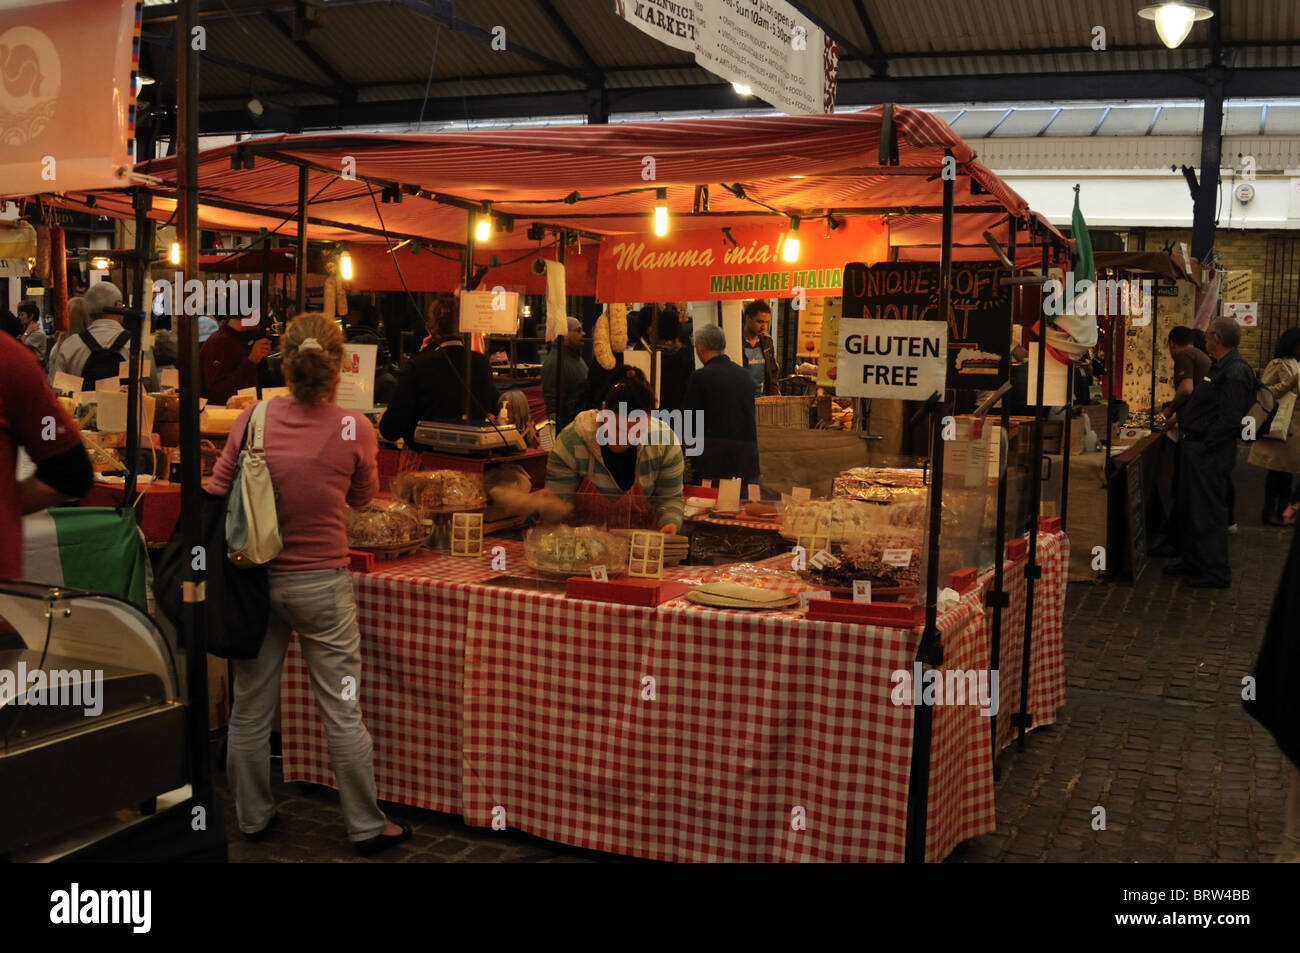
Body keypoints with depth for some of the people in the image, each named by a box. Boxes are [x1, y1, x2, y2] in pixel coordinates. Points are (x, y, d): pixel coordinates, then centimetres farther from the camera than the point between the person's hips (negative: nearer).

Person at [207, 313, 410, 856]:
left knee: (250, 708, 16)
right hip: (321, 583, -2)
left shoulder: (255, 418, -8)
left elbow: (218, 492, -1)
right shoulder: (355, 430, -12)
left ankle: (252, 817, 32)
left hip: (256, 579, 2)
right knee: (342, 711, 8)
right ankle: (366, 827, 19)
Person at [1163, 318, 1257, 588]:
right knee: (1188, 508, 19)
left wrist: (1205, 446, -21)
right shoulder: (1219, 366, 14)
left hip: (1210, 453, -11)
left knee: (1208, 512, -4)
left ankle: (1216, 573, 6)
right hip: (1196, 447, 11)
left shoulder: (1236, 372, -19)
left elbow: (1229, 420, -24)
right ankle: (1193, 561, 32)